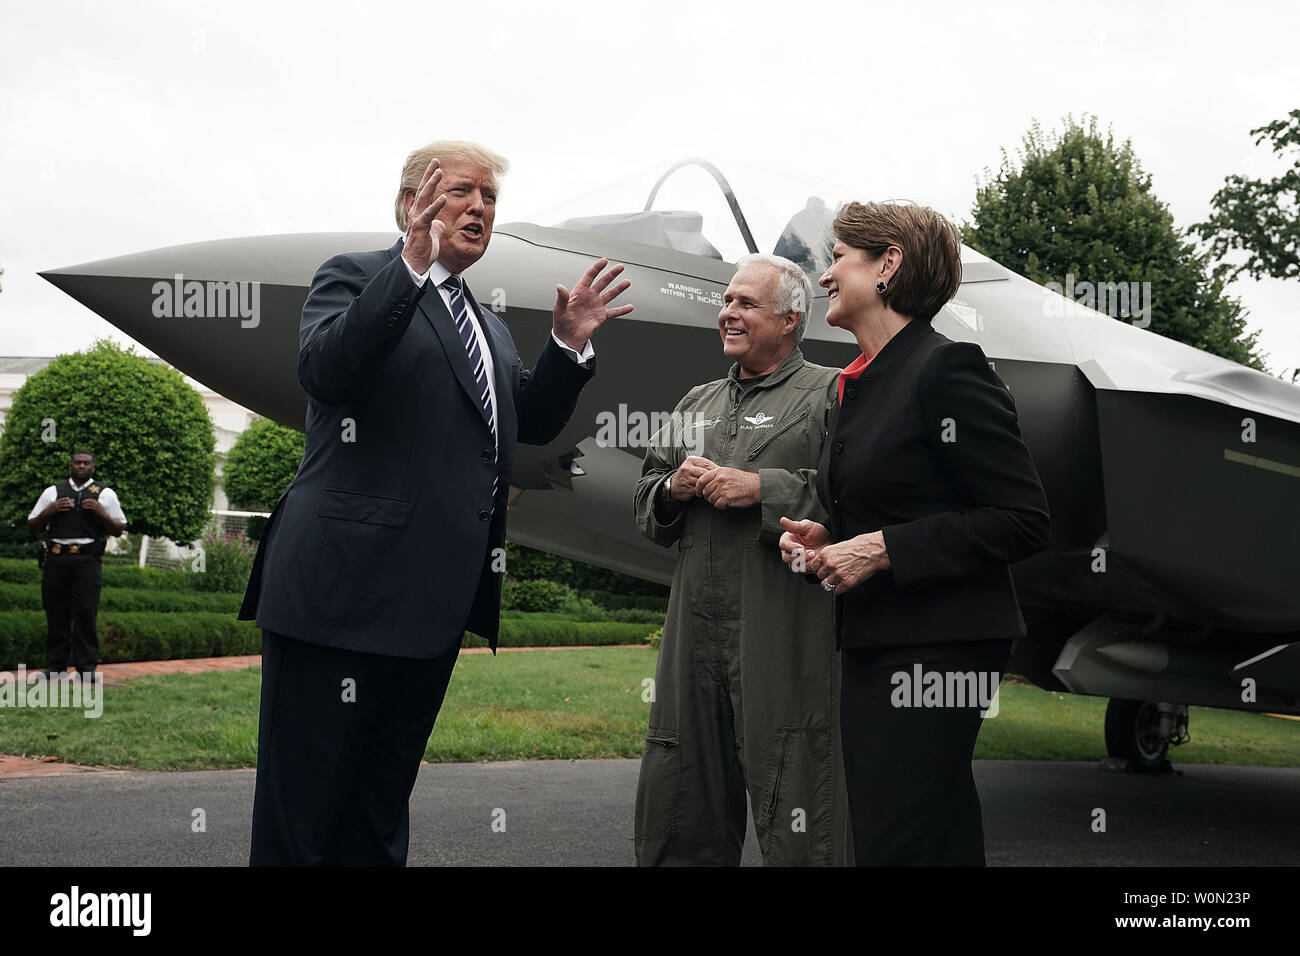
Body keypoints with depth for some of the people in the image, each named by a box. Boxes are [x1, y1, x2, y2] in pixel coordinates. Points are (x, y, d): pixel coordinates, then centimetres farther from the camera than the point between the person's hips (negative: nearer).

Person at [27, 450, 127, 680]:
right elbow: (32, 527, 16)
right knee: (56, 613, 1)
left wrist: (100, 513, -7)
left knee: (86, 613, -8)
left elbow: (118, 530, 9)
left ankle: (87, 668, -6)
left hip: (87, 560, -2)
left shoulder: (105, 494, 12)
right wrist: (48, 512, -2)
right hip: (56, 559, 2)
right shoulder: (52, 492, 17)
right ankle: (55, 666, 8)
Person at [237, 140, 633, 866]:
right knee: (302, 810, -2)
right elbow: (324, 370, -21)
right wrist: (412, 264, -27)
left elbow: (532, 423, 22)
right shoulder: (356, 277, -2)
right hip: (347, 588, -8)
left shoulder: (486, 324, 21)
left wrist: (570, 344, 8)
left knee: (383, 806, 17)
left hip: (435, 600, 8)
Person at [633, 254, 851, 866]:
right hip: (695, 634, 6)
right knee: (675, 809, 12)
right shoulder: (698, 403, 22)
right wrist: (673, 488, 3)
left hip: (785, 635, -6)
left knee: (794, 824, -2)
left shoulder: (831, 394, 1)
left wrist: (765, 489, -14)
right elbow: (646, 504, 25)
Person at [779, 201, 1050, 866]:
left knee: (898, 847, -9)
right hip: (870, 649, 9)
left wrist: (881, 550, -17)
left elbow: (1022, 522, -15)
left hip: (936, 652, -9)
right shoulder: (862, 384, 16)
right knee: (873, 839, 11)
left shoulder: (946, 369, -12)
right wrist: (824, 539, 7)